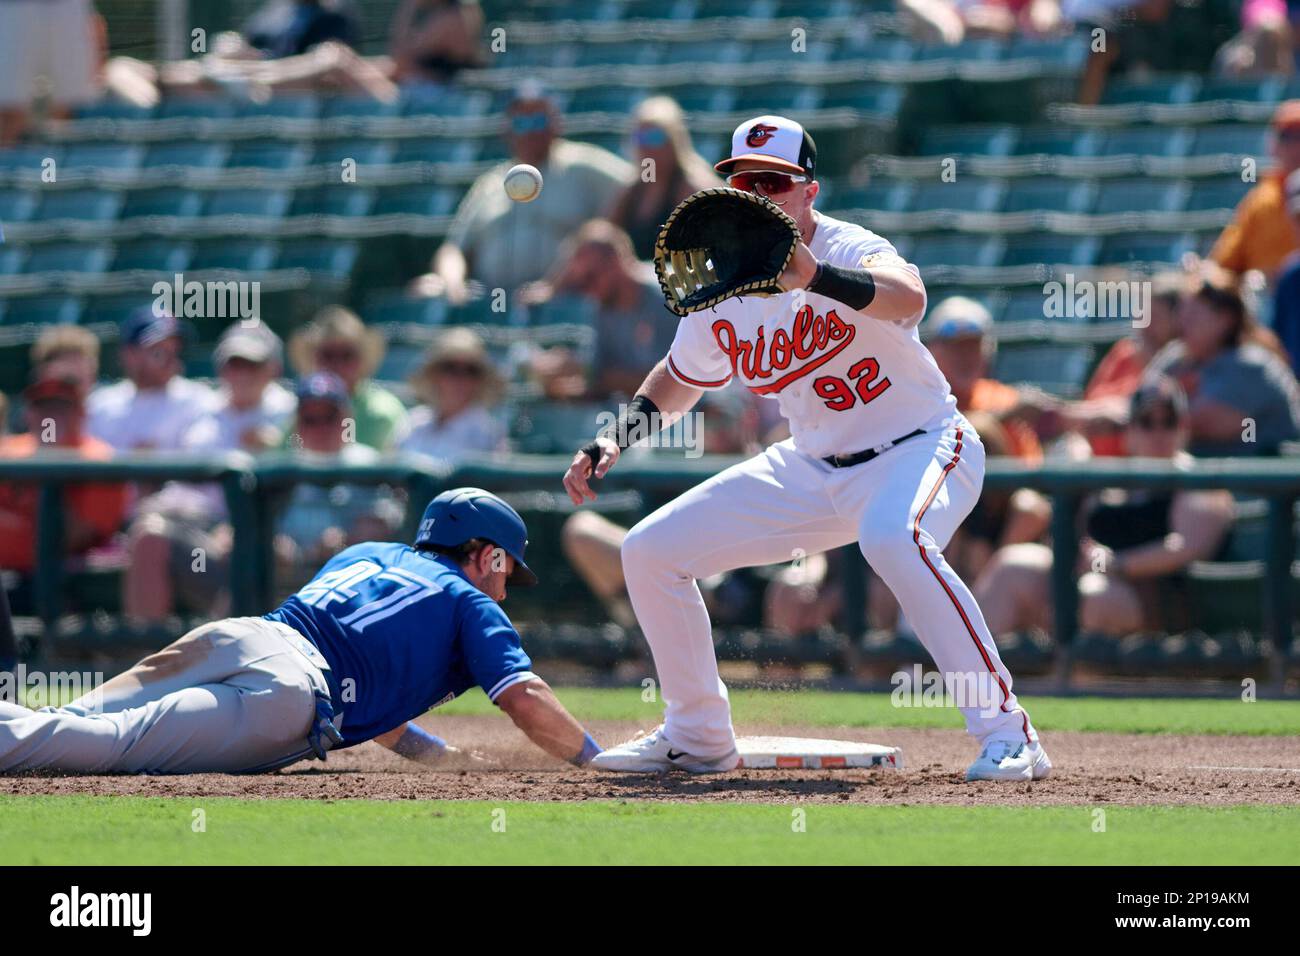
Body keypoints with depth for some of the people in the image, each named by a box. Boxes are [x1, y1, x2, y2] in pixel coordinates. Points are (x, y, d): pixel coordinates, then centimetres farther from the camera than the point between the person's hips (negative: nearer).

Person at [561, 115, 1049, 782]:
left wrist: (814, 277, -64)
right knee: (652, 551, 4)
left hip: (919, 448, -7)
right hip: (813, 470, 7)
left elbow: (907, 297, -48)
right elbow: (680, 377, 18)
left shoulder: (850, 251, -22)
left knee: (892, 537, -41)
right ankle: (697, 738, 21)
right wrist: (618, 435, 1)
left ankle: (1006, 732, -34)